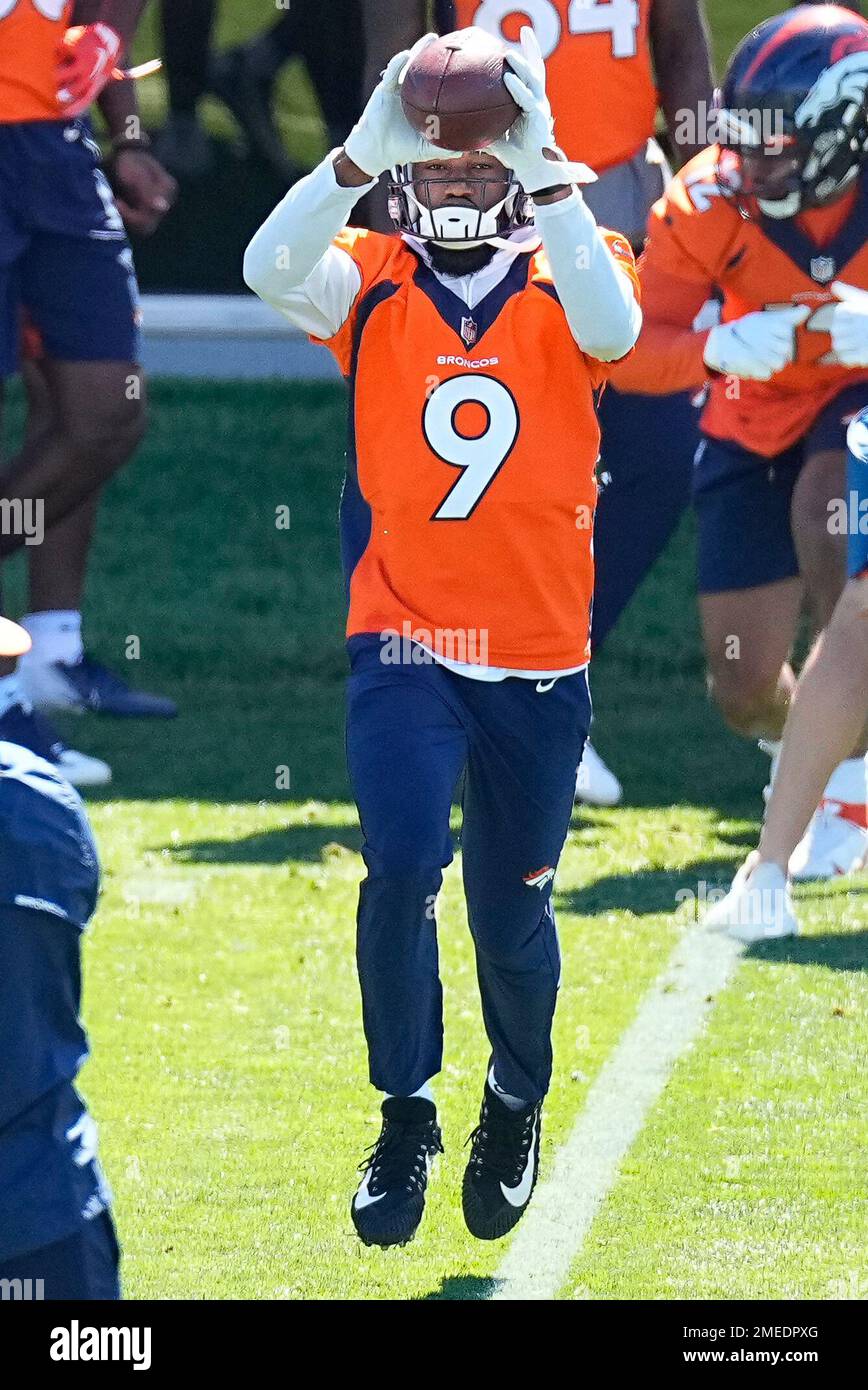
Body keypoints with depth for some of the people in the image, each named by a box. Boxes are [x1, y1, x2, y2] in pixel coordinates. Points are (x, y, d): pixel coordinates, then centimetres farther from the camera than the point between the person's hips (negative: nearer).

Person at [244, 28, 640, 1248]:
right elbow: (271, 269, -20)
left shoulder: (565, 282, 1)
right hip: (403, 649, -1)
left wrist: (543, 166, -30)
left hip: (538, 662, 1)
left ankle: (516, 1110, 38)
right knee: (403, 870, -20)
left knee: (513, 914, 10)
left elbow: (613, 325, -23)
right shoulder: (372, 281, 2)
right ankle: (405, 1124, -3)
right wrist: (363, 151, -31)